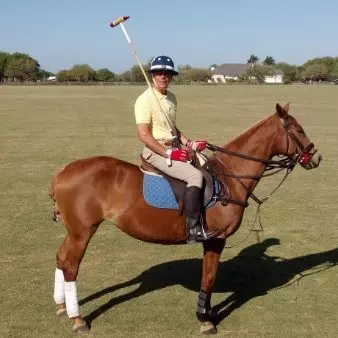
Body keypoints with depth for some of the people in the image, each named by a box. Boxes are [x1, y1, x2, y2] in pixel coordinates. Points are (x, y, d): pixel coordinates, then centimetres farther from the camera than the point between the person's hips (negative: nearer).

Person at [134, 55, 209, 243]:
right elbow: (144, 135, -19)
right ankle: (193, 229, -19)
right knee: (195, 175, -24)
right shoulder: (145, 100, -14)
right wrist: (169, 153, -21)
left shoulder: (171, 98, 11)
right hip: (157, 152, -9)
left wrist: (190, 144, 7)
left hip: (175, 148, 9)